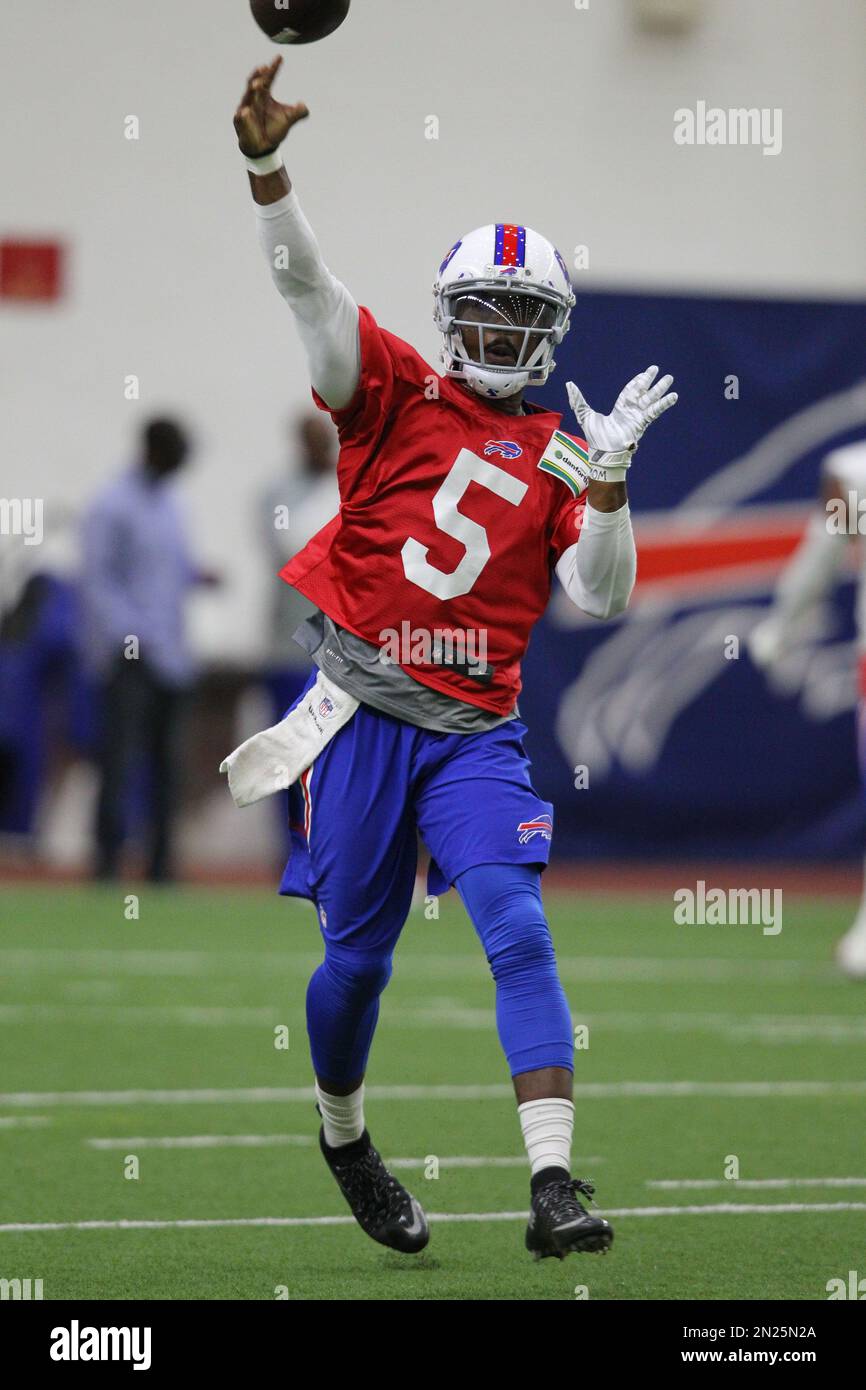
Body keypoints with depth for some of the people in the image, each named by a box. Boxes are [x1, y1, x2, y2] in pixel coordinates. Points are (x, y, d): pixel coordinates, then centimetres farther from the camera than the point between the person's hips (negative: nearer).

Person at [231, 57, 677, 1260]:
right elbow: (306, 283, -11)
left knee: (519, 933, -15)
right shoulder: (396, 390, 3)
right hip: (365, 708, -1)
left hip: (475, 730, 1)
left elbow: (603, 596, 1)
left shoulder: (556, 453, 9)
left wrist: (608, 478, -14)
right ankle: (343, 1137, 34)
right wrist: (266, 167, -26)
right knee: (359, 953, 6)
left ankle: (554, 1183, -21)